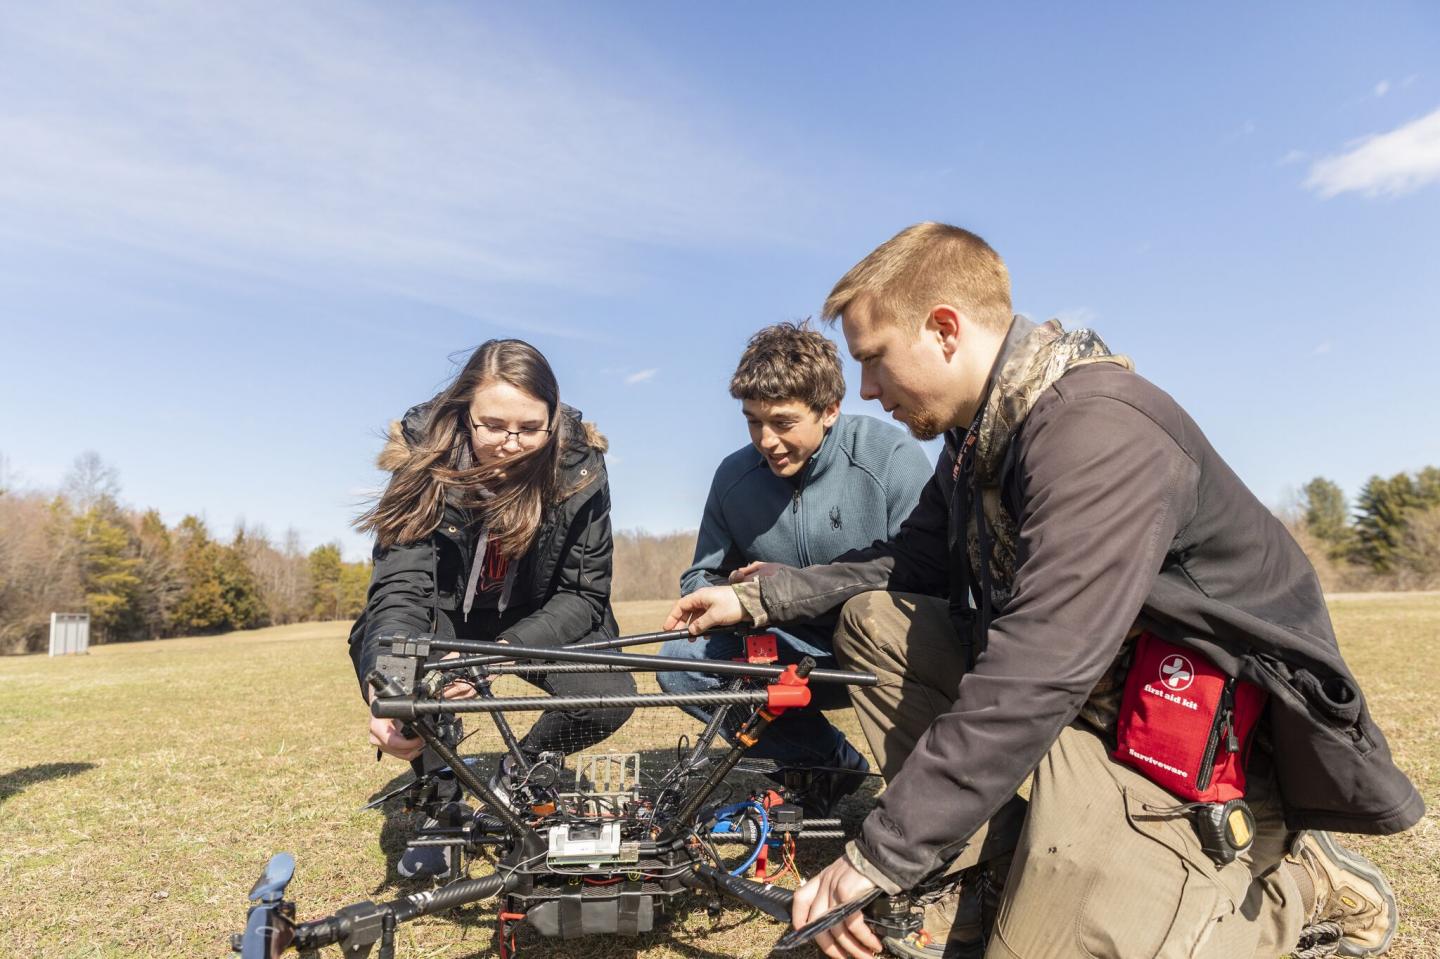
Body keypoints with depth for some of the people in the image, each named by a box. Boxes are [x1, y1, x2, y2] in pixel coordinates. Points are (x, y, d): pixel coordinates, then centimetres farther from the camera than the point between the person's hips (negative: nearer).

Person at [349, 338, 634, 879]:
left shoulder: (579, 469, -23)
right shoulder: (424, 461, -24)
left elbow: (584, 595, -19)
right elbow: (400, 587, -32)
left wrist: (503, 652, -36)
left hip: (539, 621, 1)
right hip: (446, 614, 0)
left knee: (610, 699, -26)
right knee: (376, 644, -32)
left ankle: (516, 779, 8)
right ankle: (439, 806, -8)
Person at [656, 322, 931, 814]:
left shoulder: (894, 459, -15)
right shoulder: (734, 476, -2)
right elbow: (698, 580, 10)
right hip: (801, 656, 4)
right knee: (681, 658, -15)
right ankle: (832, 764, -4)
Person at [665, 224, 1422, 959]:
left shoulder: (1098, 432, -29)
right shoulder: (979, 434, 1)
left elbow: (1031, 684, -34)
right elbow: (905, 563, 12)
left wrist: (876, 860, -30)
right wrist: (759, 600, 10)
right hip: (1074, 696, 9)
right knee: (872, 621, 1)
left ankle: (1296, 887, 5)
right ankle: (973, 859, 2)